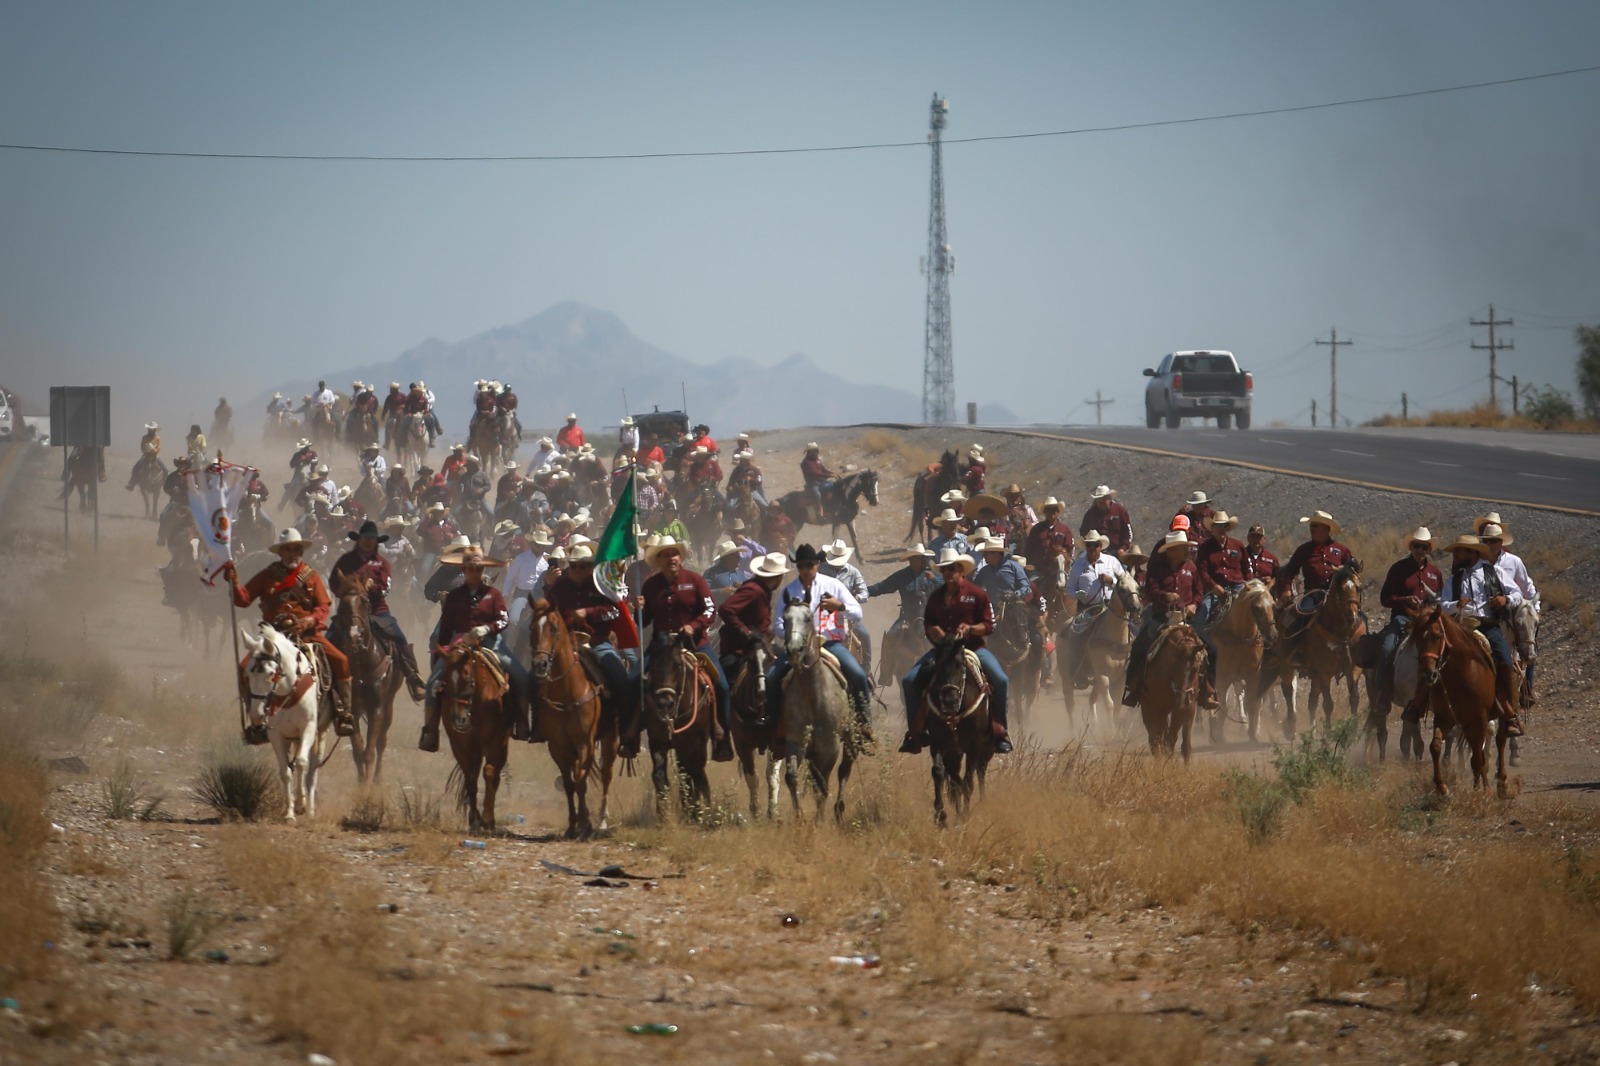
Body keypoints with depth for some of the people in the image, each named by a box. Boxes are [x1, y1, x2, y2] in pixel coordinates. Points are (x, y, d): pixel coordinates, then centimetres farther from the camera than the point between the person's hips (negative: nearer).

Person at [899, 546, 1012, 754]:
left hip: (972, 647, -3)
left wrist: (971, 629, -21)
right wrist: (933, 632, -6)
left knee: (1000, 681, -24)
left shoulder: (977, 594, -2)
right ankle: (914, 732, -1)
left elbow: (989, 625, -2)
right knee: (910, 681, -13)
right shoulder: (936, 597, 9)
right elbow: (927, 624, 18)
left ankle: (999, 731, -8)